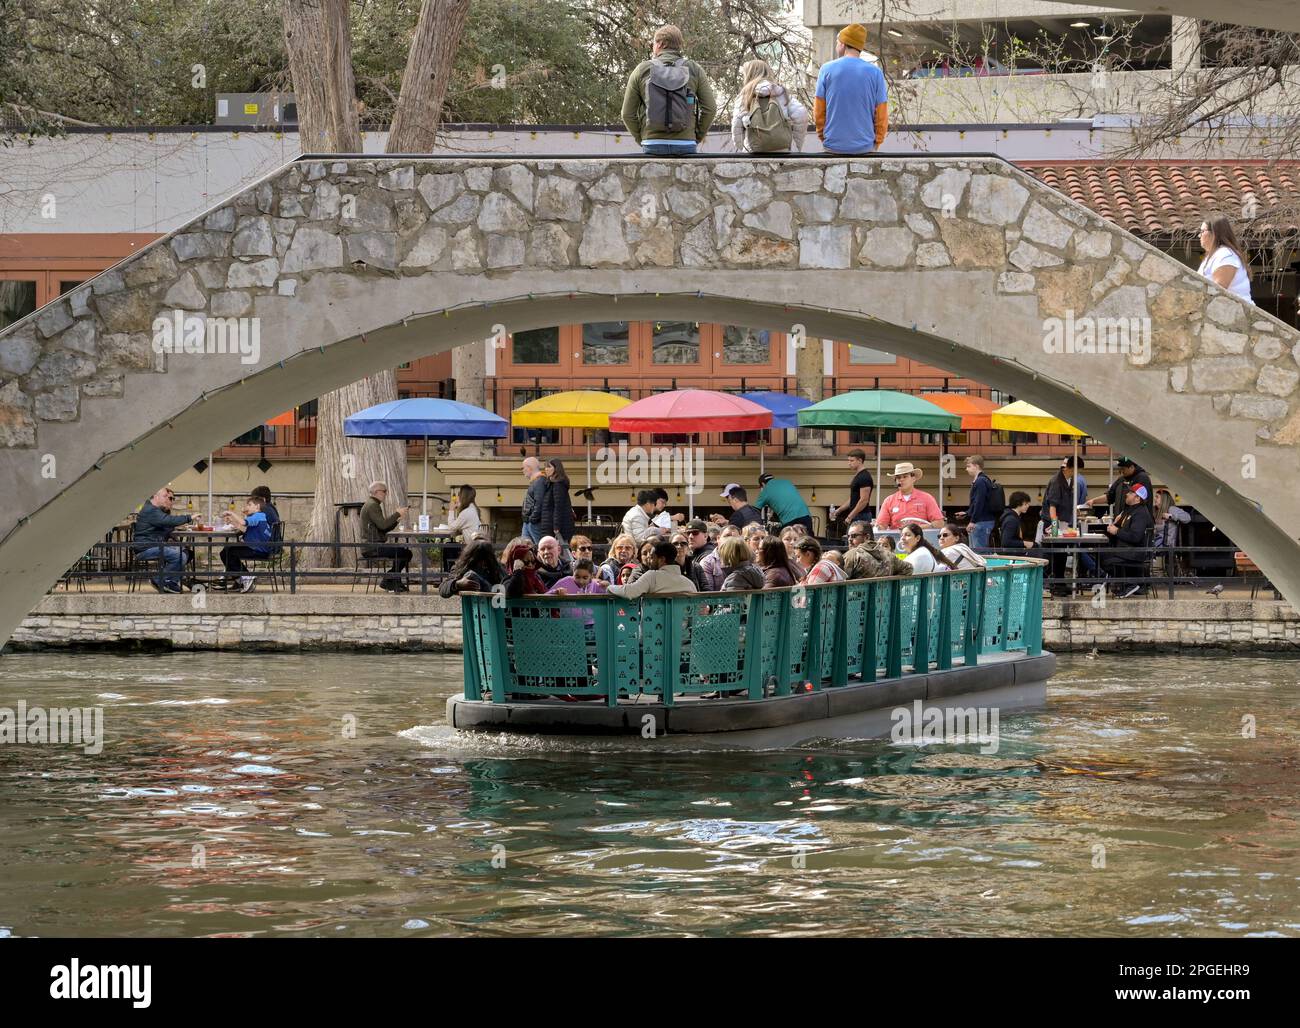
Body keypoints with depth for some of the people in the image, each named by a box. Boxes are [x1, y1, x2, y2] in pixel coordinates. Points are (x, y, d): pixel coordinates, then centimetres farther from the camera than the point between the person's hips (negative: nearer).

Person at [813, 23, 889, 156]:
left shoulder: (827, 69, -1)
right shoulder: (875, 73, 0)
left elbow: (819, 111, 2)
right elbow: (882, 115, 1)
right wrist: (877, 142, 13)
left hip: (833, 146, 0)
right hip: (865, 147, 0)